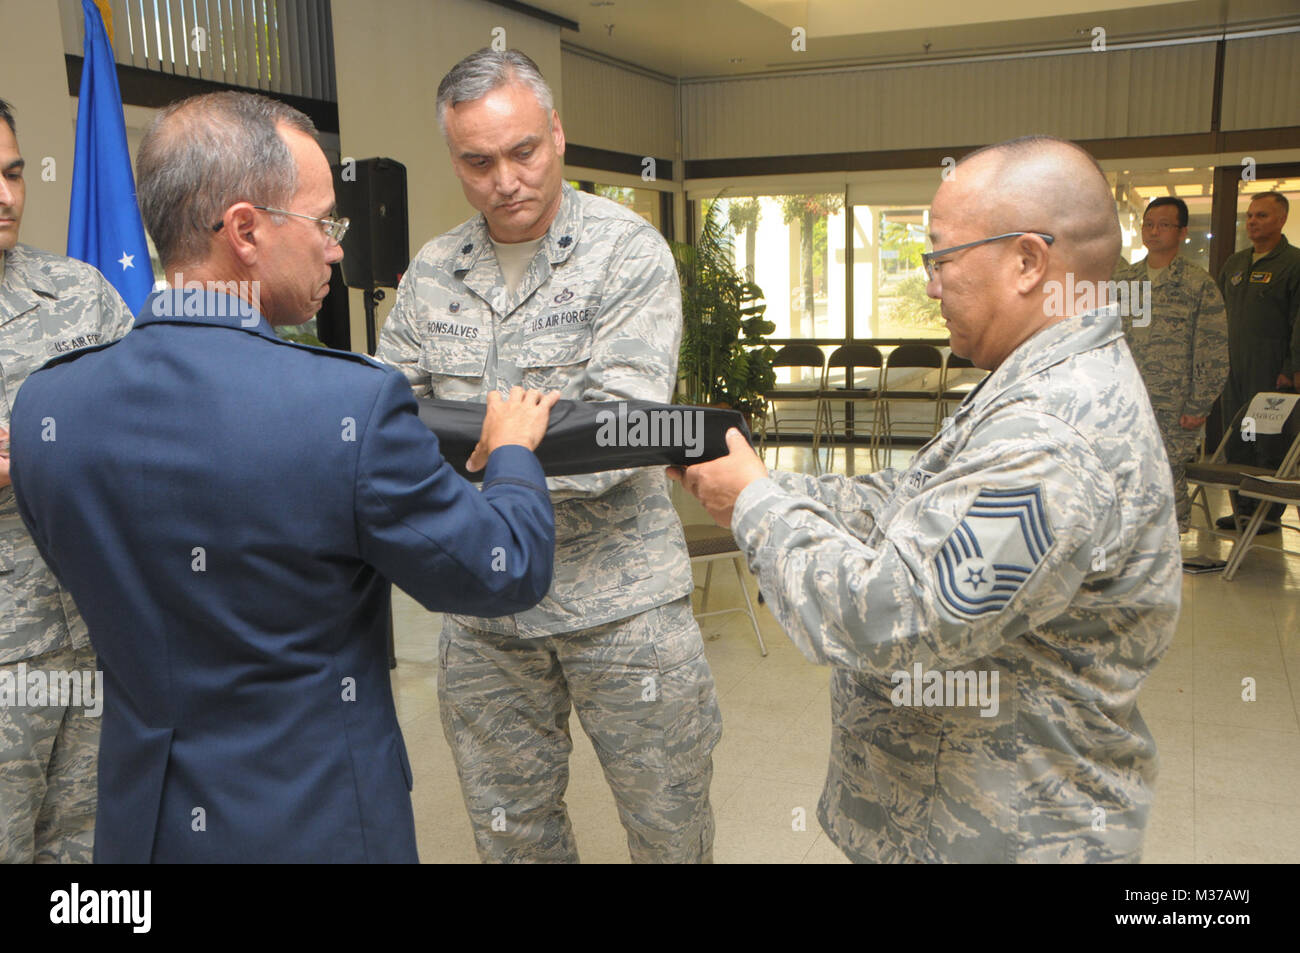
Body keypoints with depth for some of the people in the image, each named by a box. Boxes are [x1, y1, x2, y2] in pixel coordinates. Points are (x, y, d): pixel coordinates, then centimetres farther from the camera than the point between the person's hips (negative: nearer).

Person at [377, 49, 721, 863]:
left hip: (619, 592, -3)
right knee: (509, 826, 17)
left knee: (671, 824, 10)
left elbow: (623, 423, -19)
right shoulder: (430, 276, 7)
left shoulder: (628, 252, -8)